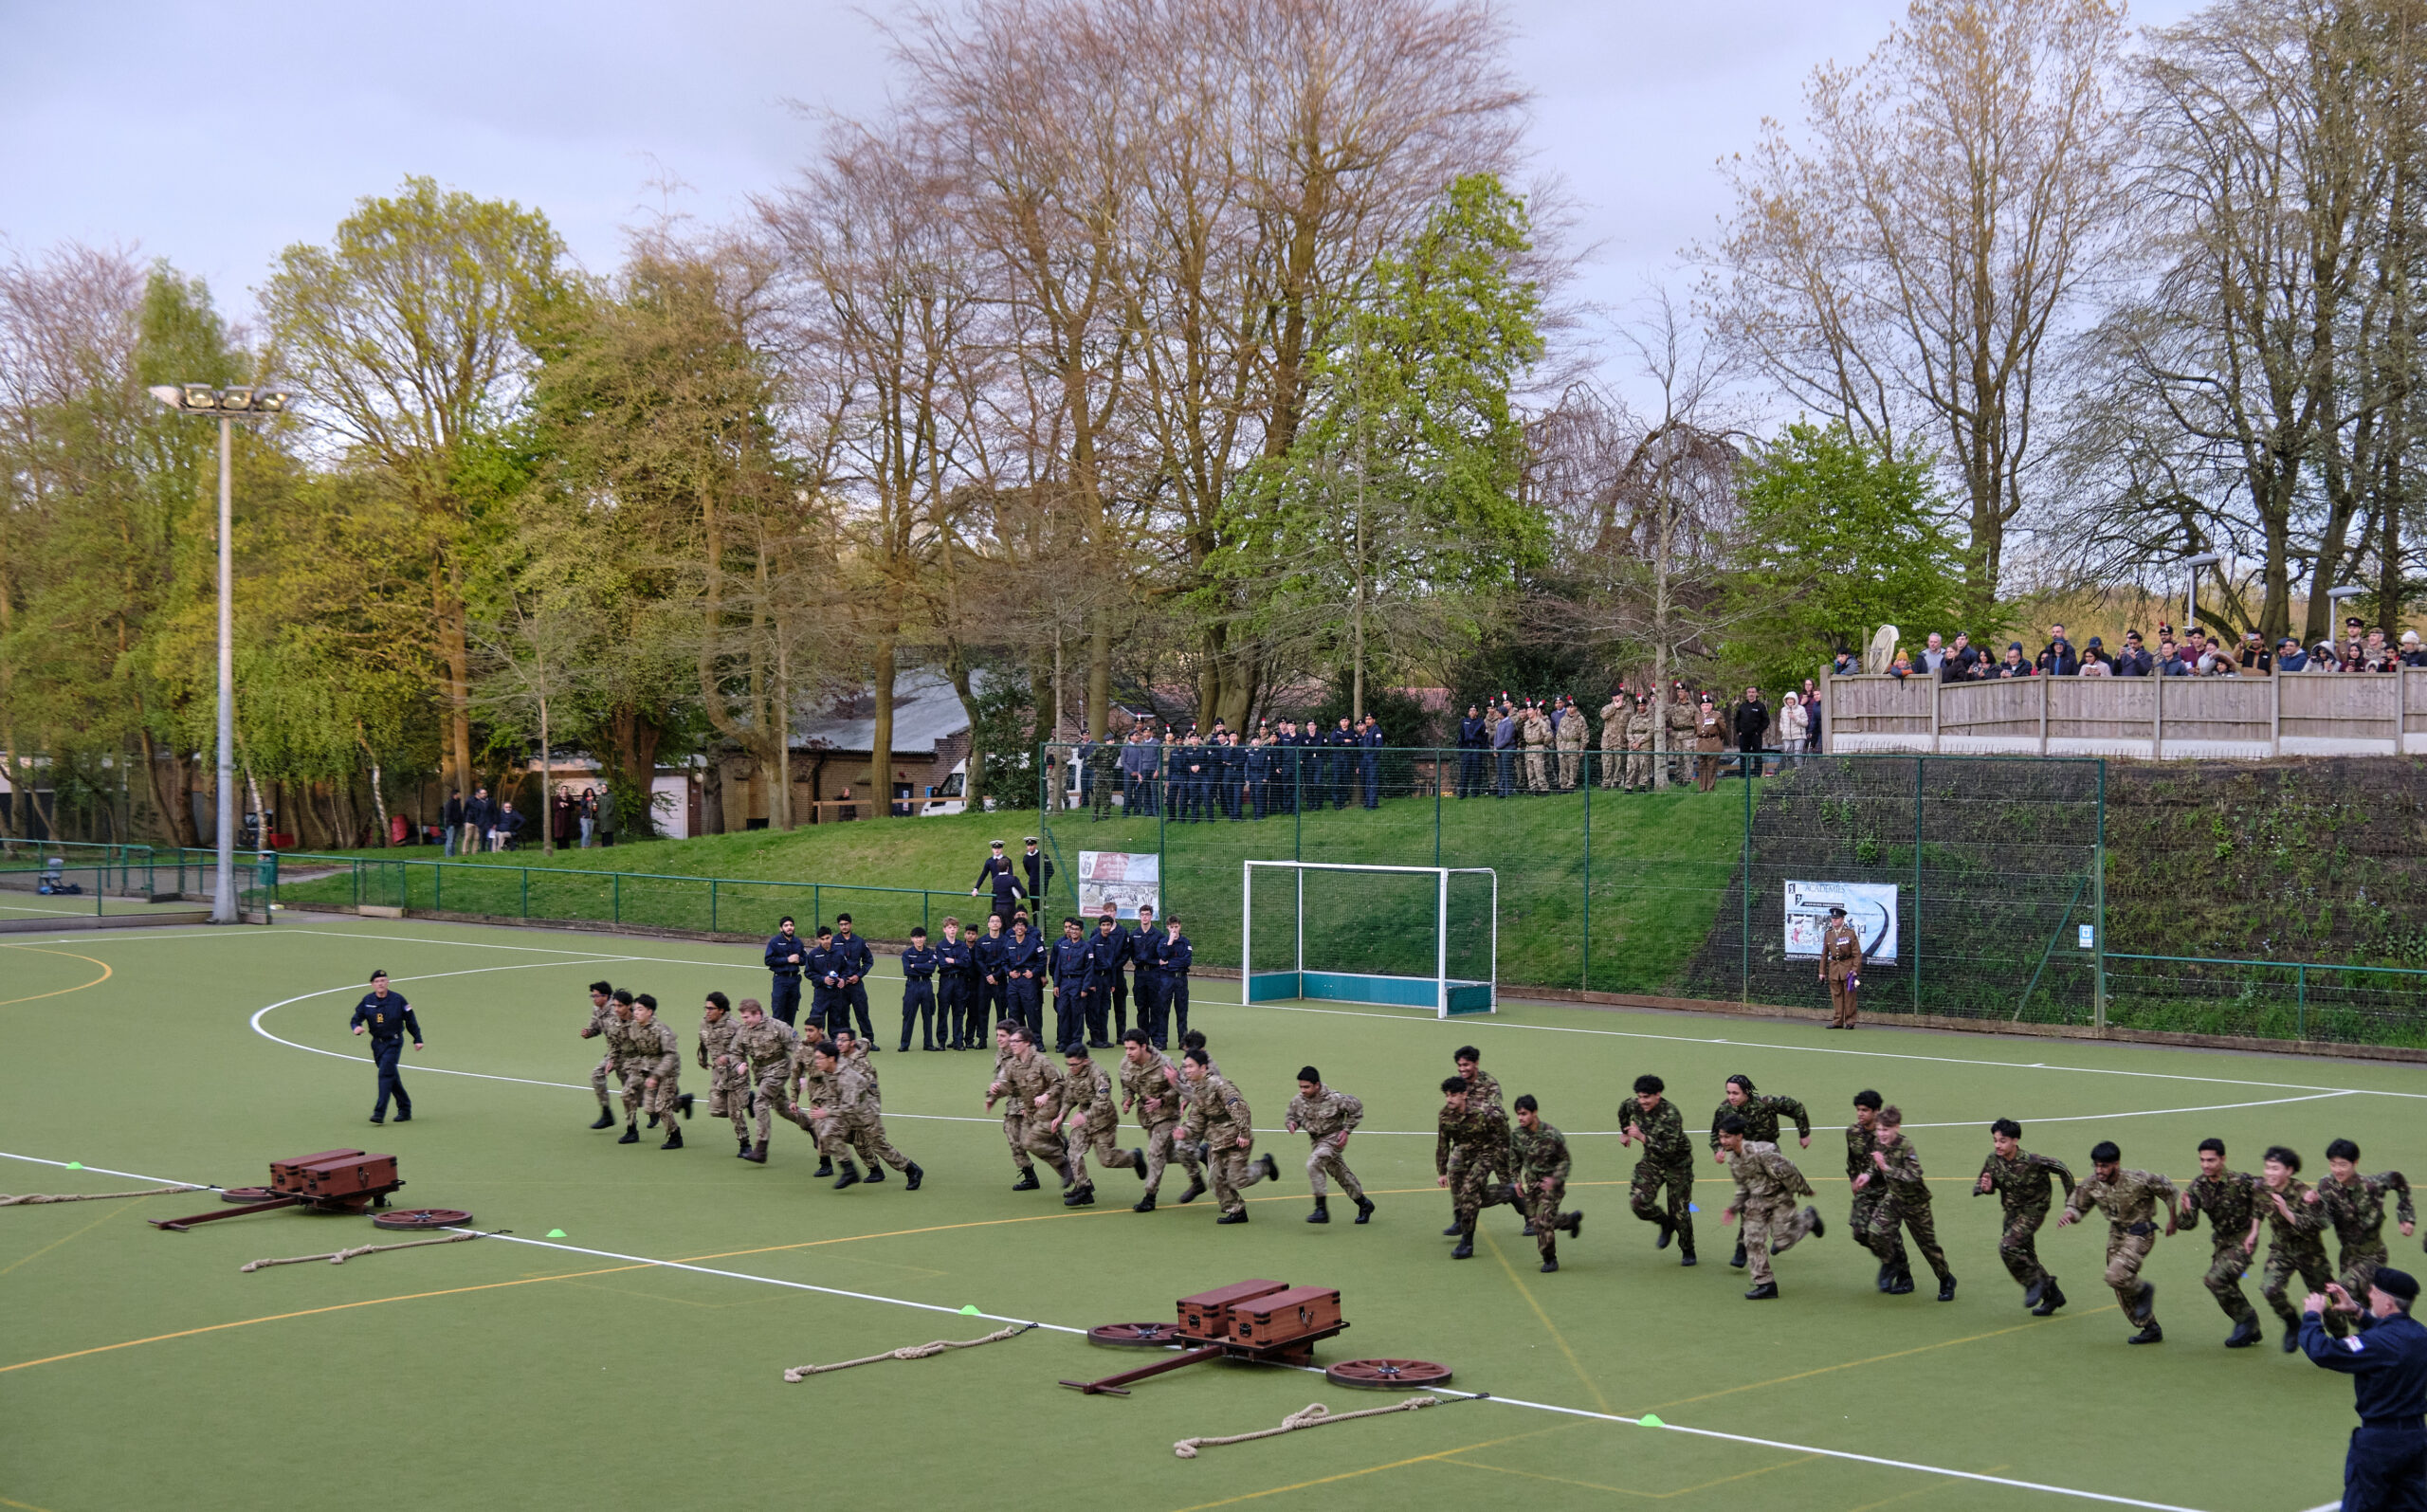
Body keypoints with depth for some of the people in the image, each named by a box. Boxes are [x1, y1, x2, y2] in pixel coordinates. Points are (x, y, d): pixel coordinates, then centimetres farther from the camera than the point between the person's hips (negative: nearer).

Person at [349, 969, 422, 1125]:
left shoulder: (397, 999, -5)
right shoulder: (367, 1001, 1)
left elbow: (410, 1020, 4)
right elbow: (356, 1018, 3)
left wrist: (417, 1040, 8)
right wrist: (357, 1027, -22)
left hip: (394, 1042, -4)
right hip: (377, 1043, 4)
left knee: (385, 1073, -17)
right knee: (392, 1077, 11)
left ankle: (379, 1113, -21)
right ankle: (405, 1109, 24)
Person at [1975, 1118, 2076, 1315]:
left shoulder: (2031, 1162, -25)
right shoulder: (1993, 1160, -9)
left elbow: (2060, 1167, -12)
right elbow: (1979, 1186, 3)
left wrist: (2072, 1198, -3)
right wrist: (1985, 1187, -23)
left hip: (2033, 1209, -7)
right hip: (2012, 1211, 7)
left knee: (2008, 1246, -23)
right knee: (2026, 1256, 13)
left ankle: (2034, 1283, -2)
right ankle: (2052, 1295, 30)